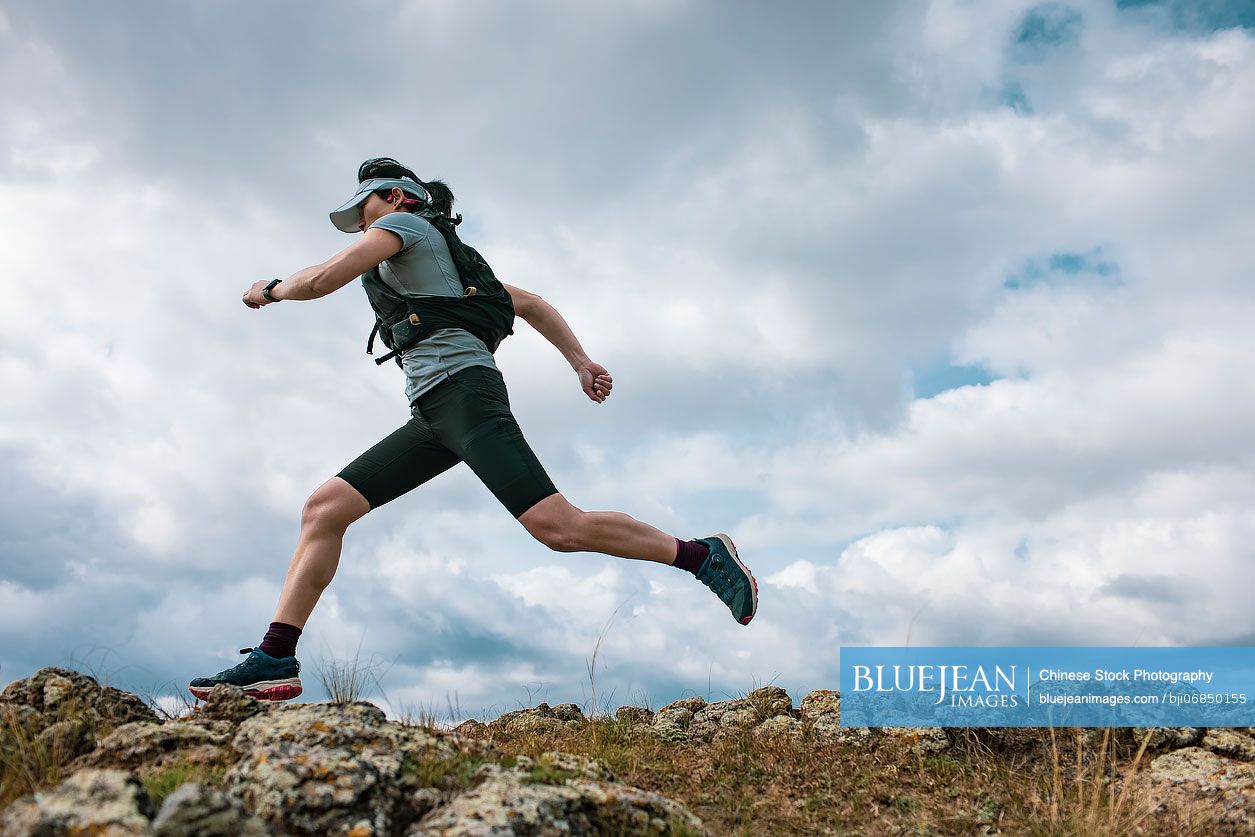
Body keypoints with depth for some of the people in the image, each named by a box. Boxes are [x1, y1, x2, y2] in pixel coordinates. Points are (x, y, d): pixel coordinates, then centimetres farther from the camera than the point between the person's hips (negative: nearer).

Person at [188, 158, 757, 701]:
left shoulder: (403, 222, 7)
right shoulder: (445, 257, 32)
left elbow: (321, 280, -5)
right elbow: (531, 303, 27)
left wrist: (272, 289, 16)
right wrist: (580, 361, 19)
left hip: (462, 391, -10)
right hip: (432, 416, 10)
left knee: (557, 527, -19)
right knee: (324, 508, 2)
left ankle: (702, 555, -8)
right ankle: (275, 661, -1)